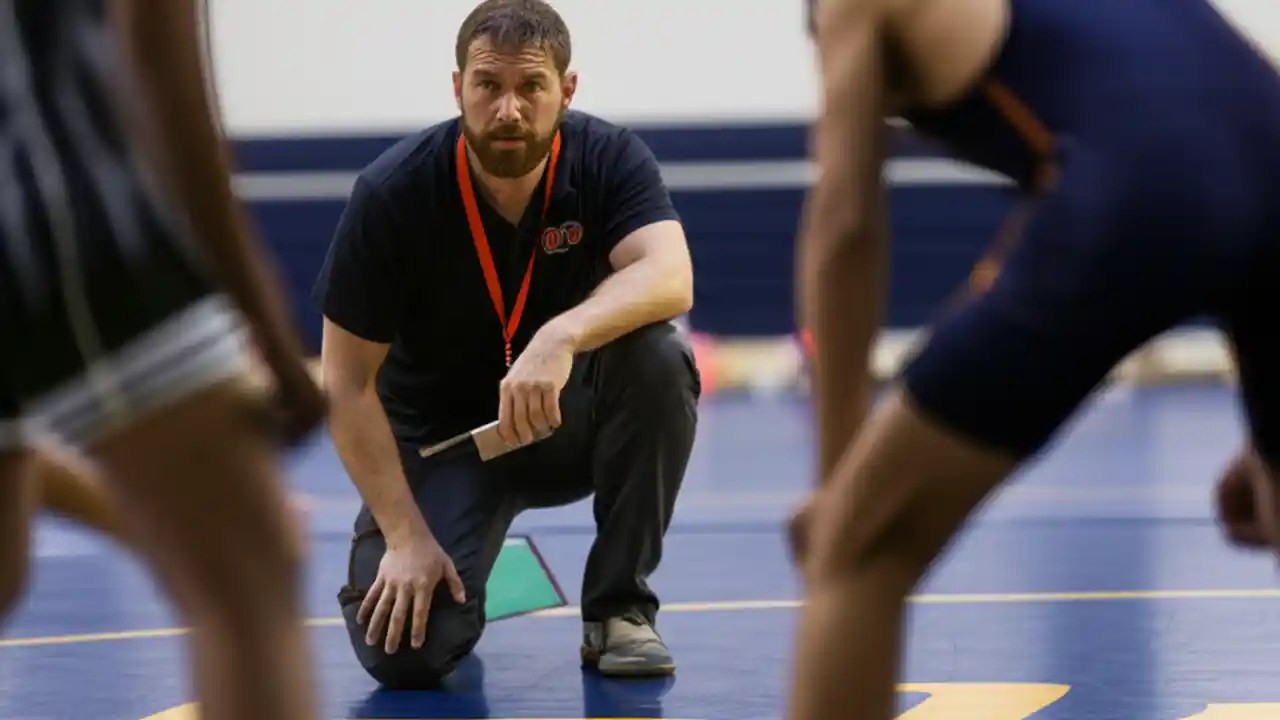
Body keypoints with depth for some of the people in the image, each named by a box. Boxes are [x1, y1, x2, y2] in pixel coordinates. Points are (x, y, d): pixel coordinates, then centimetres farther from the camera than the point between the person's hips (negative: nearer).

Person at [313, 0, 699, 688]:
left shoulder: (609, 158, -17)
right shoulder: (393, 193, -20)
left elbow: (670, 277, -36)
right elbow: (348, 381, -15)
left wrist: (560, 338, -54)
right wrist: (405, 536, -21)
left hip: (566, 421, 2)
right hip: (437, 431, -1)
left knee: (657, 359, -32)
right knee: (405, 652, -24)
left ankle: (619, 611, -13)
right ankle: (453, 580, 15)